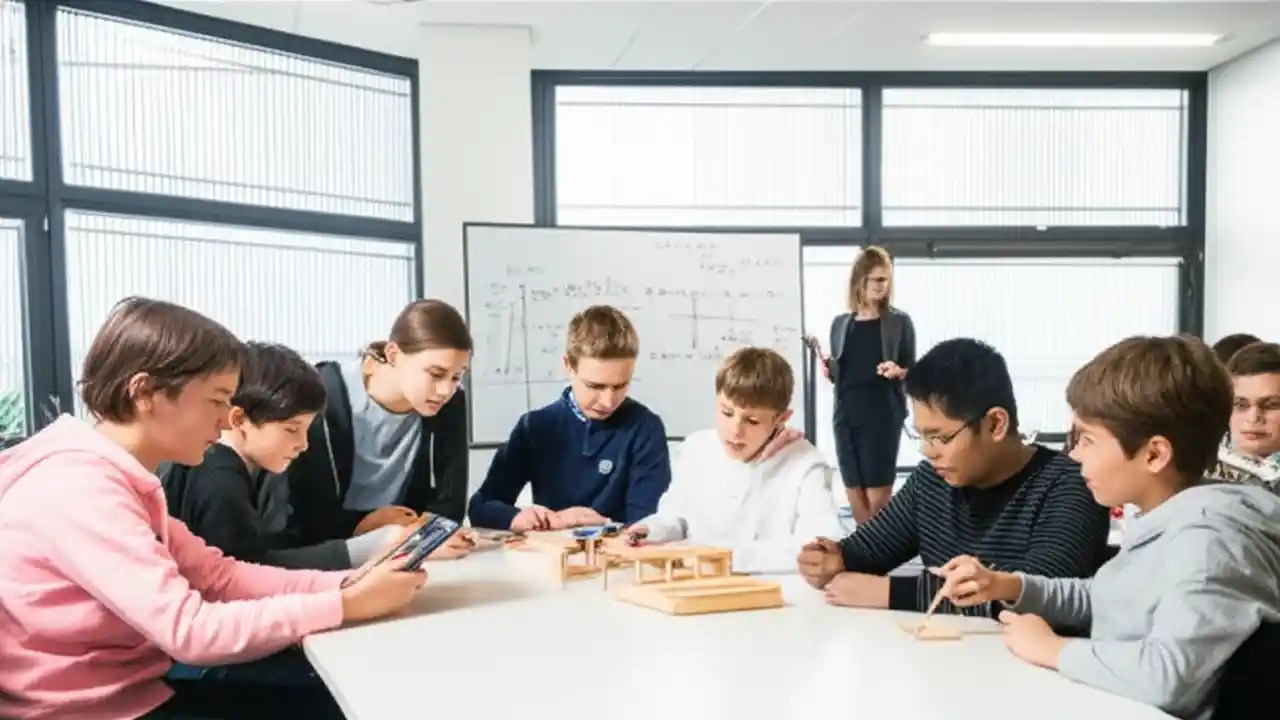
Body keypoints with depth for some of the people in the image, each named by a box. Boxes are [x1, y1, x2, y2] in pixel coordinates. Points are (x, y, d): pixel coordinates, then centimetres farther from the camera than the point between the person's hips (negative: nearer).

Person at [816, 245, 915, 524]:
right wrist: (827, 369, -4)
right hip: (846, 415, 4)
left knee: (878, 496, -2)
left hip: (883, 416, -3)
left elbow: (913, 372, 3)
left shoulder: (899, 321, 0)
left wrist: (898, 371, -18)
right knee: (855, 495, 6)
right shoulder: (840, 323, 10)